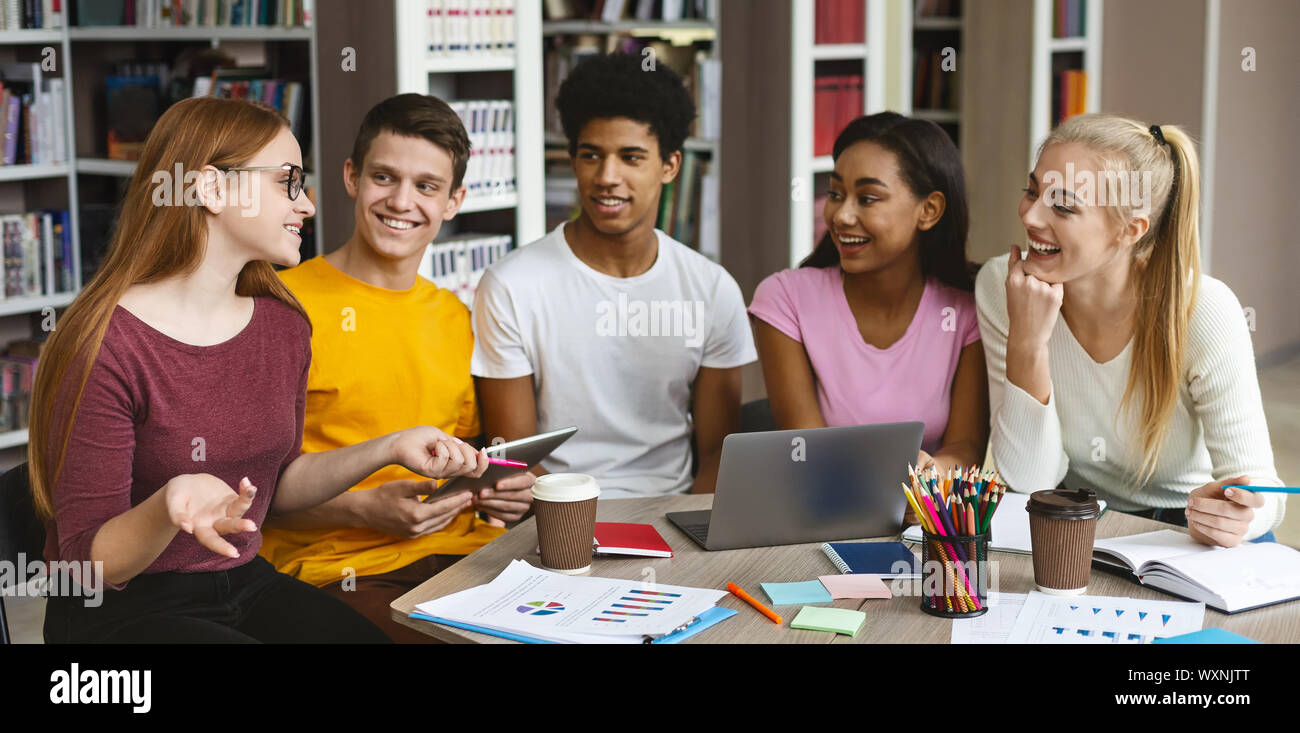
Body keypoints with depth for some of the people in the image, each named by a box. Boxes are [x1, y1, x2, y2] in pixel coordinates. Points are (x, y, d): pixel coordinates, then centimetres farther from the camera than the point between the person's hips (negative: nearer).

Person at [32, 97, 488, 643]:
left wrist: (390, 449, 4)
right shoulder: (105, 346, -17)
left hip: (249, 586, 6)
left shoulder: (282, 325, 4)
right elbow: (88, 562, -16)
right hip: (122, 611, -6)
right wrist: (169, 505, -35)